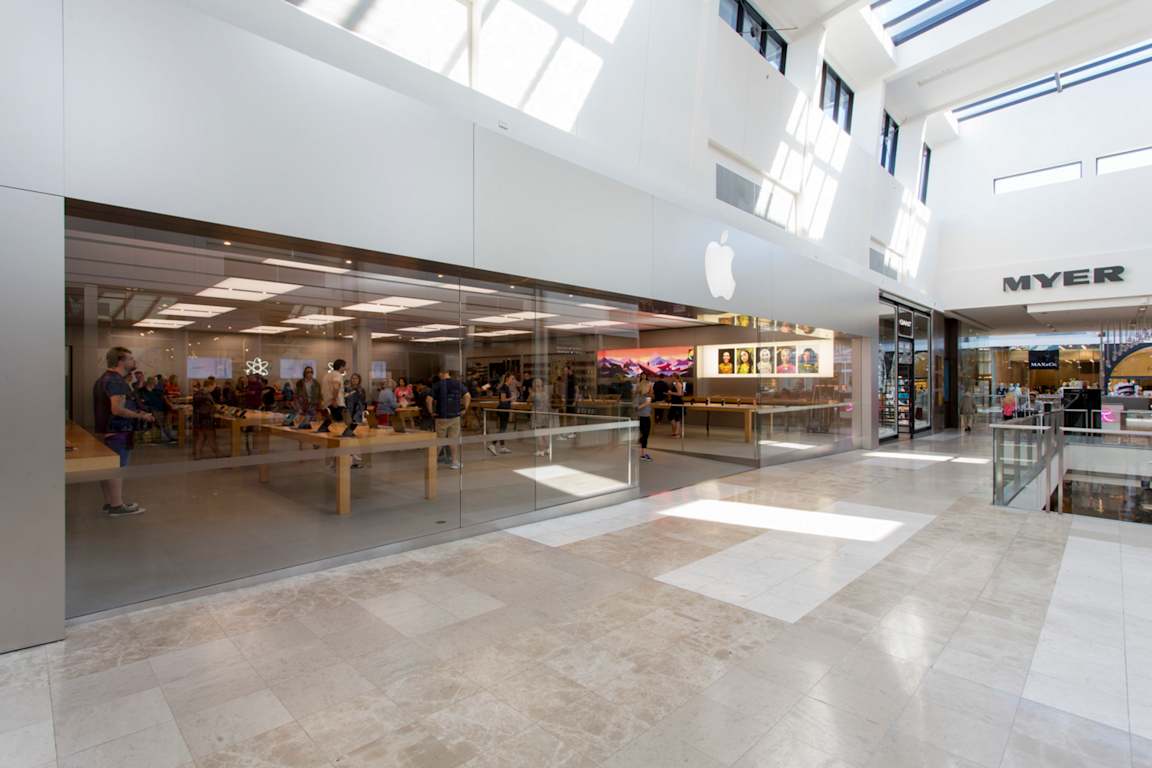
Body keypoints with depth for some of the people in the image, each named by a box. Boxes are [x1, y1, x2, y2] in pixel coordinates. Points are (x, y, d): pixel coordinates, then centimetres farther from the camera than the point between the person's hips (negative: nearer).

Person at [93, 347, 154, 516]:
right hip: (117, 432, -11)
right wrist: (142, 416, -19)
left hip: (105, 431, 11)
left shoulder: (105, 378, 15)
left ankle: (110, 502, 25)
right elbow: (117, 409, -28)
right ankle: (117, 506, 0)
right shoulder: (116, 381, -19)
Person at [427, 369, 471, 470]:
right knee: (454, 439, 8)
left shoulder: (437, 385, -7)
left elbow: (428, 399, -16)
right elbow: (468, 396, -3)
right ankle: (455, 462, 11)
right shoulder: (458, 384, 1)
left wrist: (431, 411, -4)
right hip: (455, 416, 2)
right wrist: (465, 409, 4)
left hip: (441, 416, -2)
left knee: (439, 440, 9)